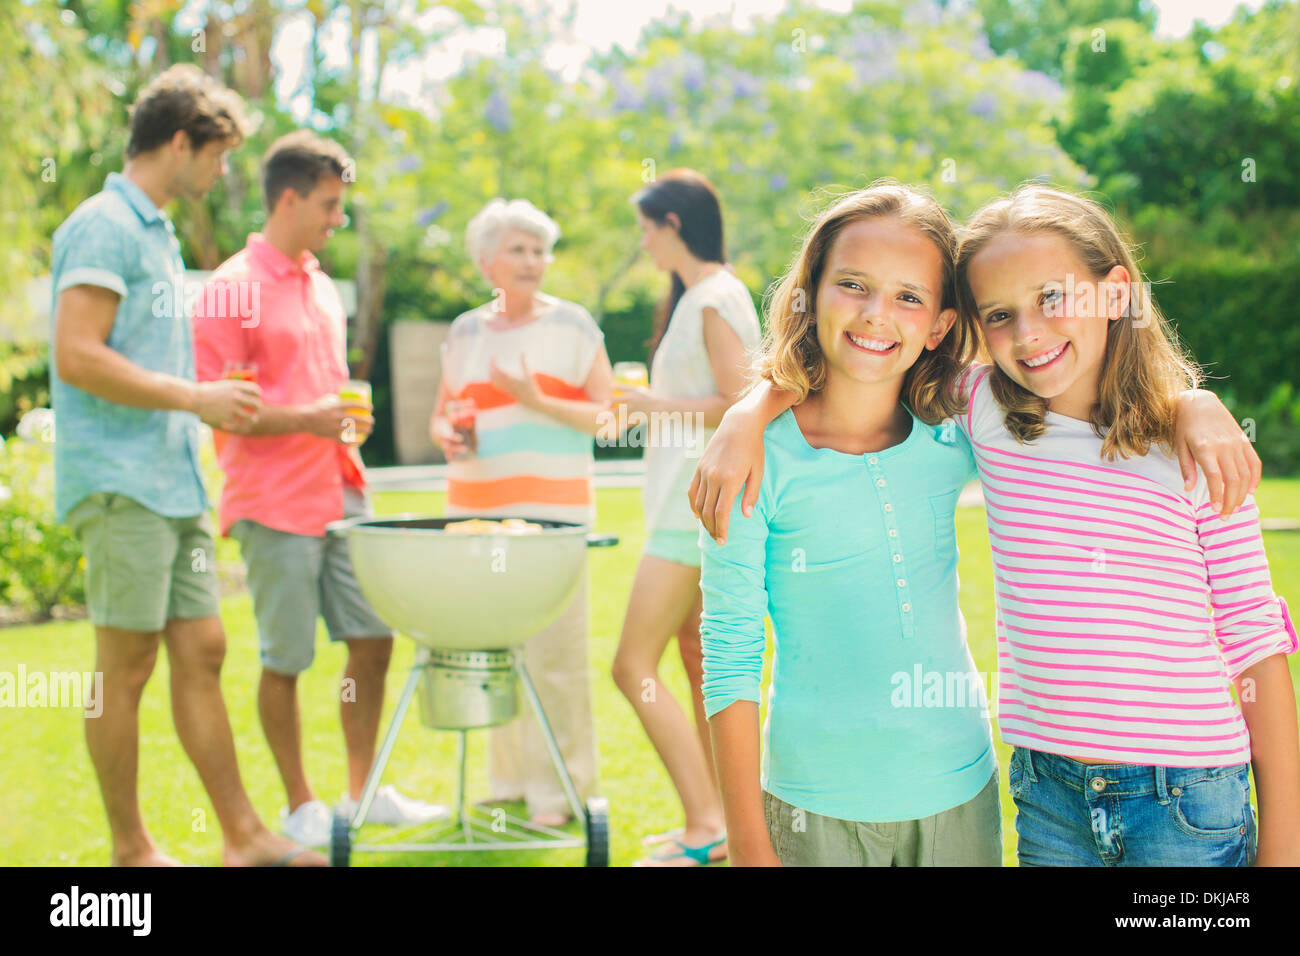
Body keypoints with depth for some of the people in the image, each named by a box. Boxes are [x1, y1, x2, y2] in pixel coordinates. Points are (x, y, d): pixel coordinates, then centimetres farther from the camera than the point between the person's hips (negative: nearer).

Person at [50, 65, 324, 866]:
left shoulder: (155, 231, 19)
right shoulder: (105, 227, -10)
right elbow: (77, 357, -19)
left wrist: (211, 402, 15)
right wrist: (196, 397, -16)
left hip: (174, 484, 9)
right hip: (121, 485, -9)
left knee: (202, 655, 8)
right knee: (127, 668, -1)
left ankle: (243, 835, 13)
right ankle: (131, 849, 9)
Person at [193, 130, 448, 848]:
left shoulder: (322, 287, 16)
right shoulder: (233, 289, -9)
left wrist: (348, 420, 12)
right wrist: (303, 419, -19)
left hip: (339, 495, 8)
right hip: (275, 505, -7)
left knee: (373, 640, 8)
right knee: (285, 660, 2)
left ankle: (363, 793, 20)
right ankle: (300, 808, 15)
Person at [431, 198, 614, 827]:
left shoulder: (571, 325, 5)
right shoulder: (466, 332, 15)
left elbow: (608, 415, 0)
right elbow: (441, 415, 22)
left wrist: (538, 402, -13)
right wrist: (447, 434, -1)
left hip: (553, 508, -3)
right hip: (477, 508, 4)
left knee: (553, 646, -7)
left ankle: (559, 785, 2)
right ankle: (509, 778, 14)